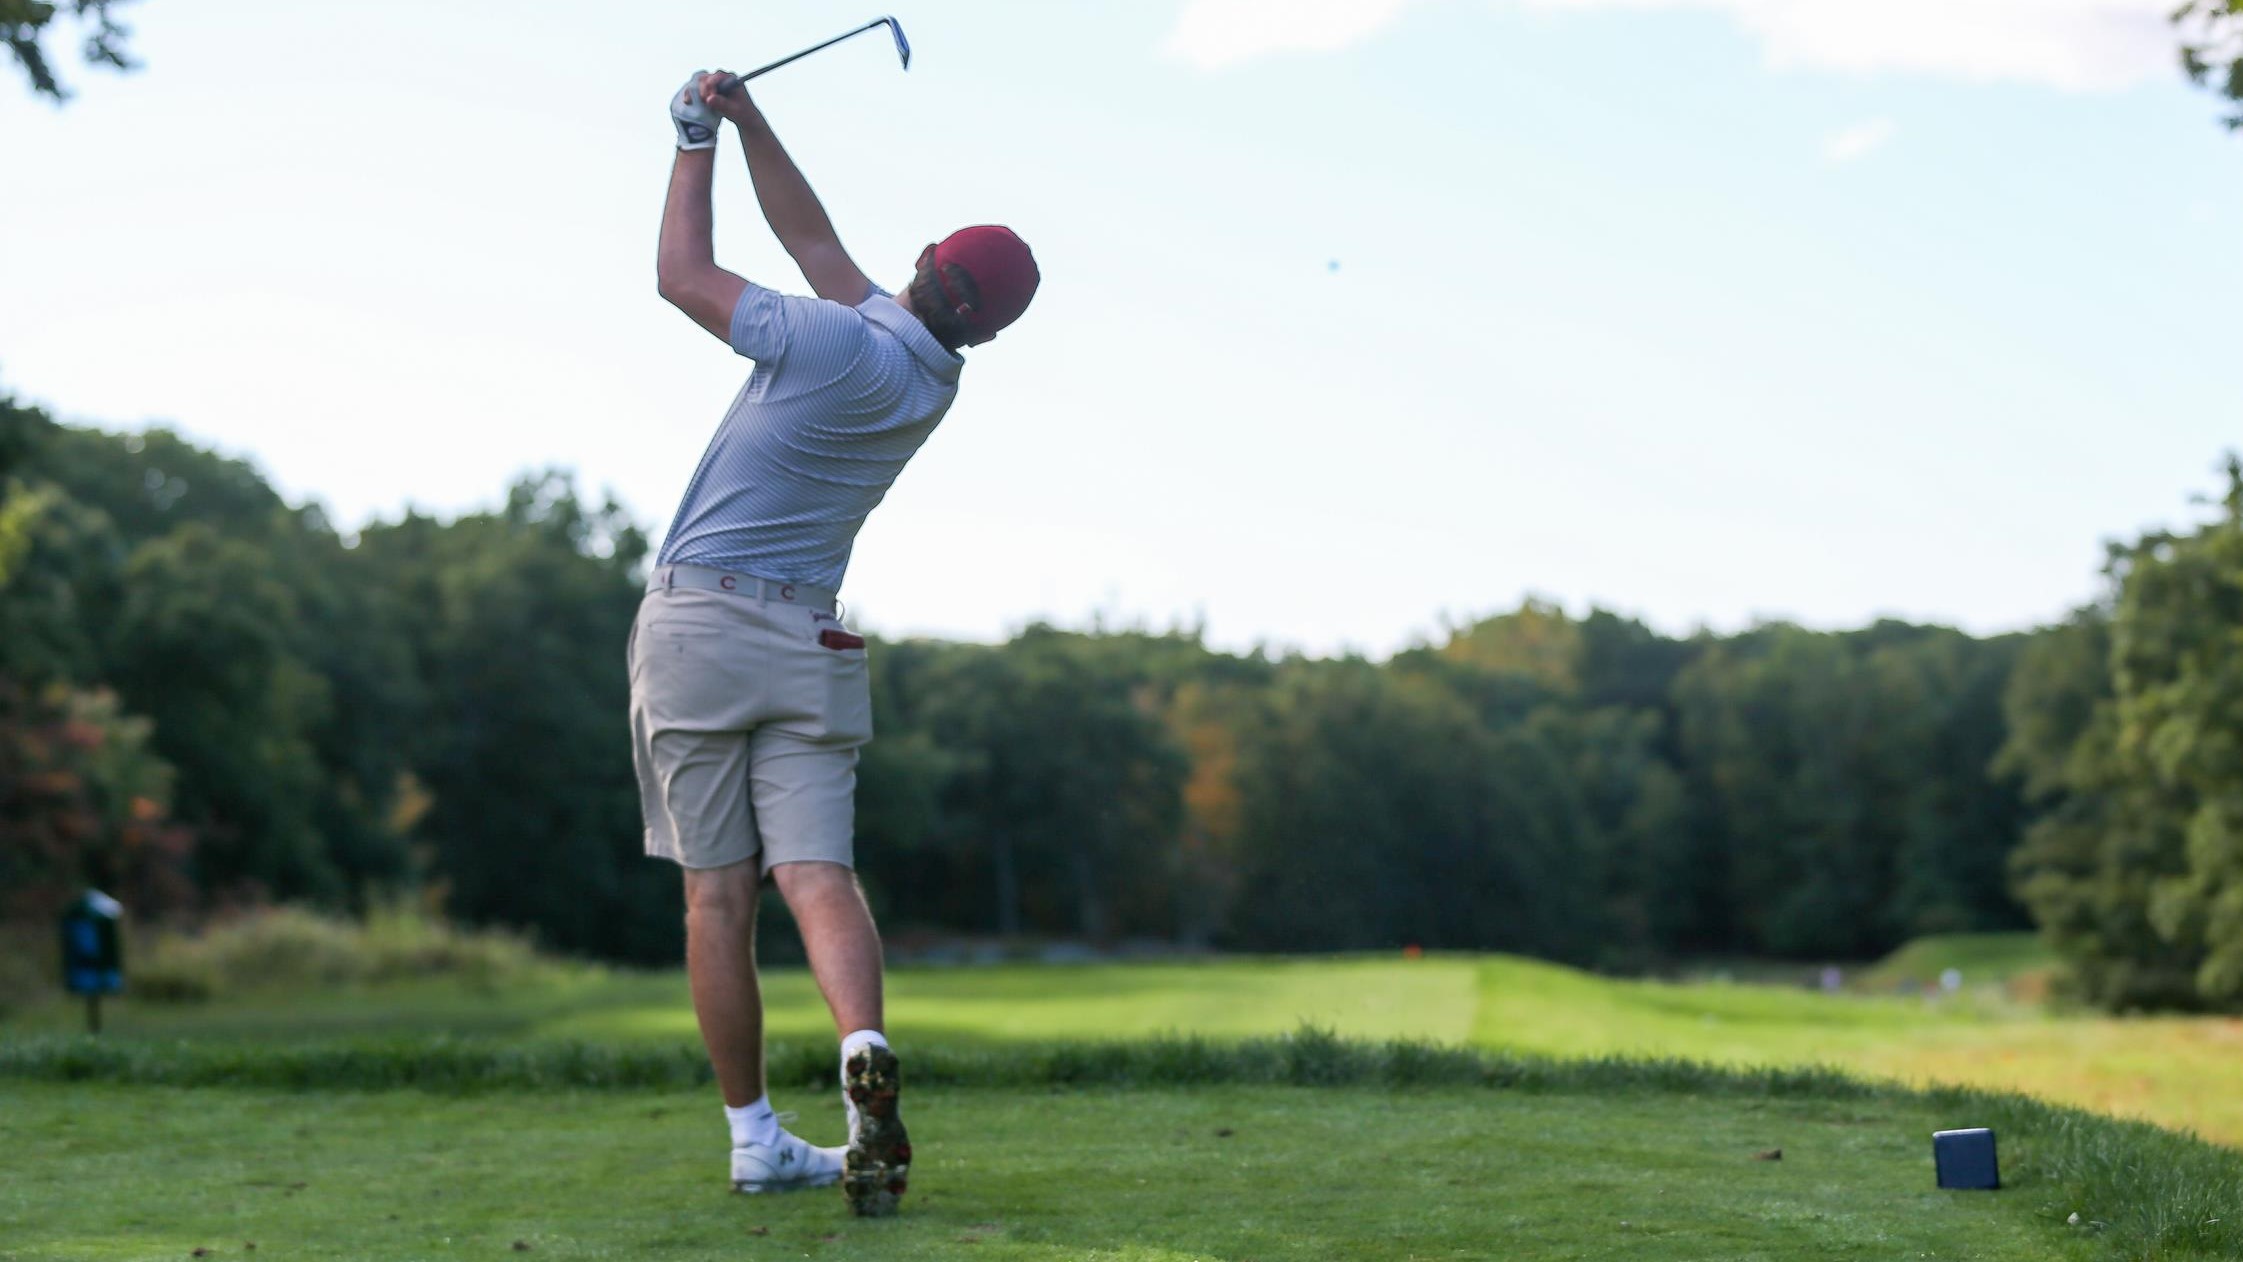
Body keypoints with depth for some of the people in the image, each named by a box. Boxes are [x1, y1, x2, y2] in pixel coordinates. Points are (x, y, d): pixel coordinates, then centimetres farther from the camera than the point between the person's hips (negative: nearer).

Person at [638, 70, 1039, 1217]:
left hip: (696, 623, -4)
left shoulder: (832, 343, -14)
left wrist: (697, 141, 10)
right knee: (819, 875, -3)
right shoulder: (934, 380, 5)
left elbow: (682, 273, -1)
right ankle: (863, 1047, -32)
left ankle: (755, 1137, 4)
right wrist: (746, 117, 11)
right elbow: (811, 237, 13)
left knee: (718, 895, 2)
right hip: (809, 640, 4)